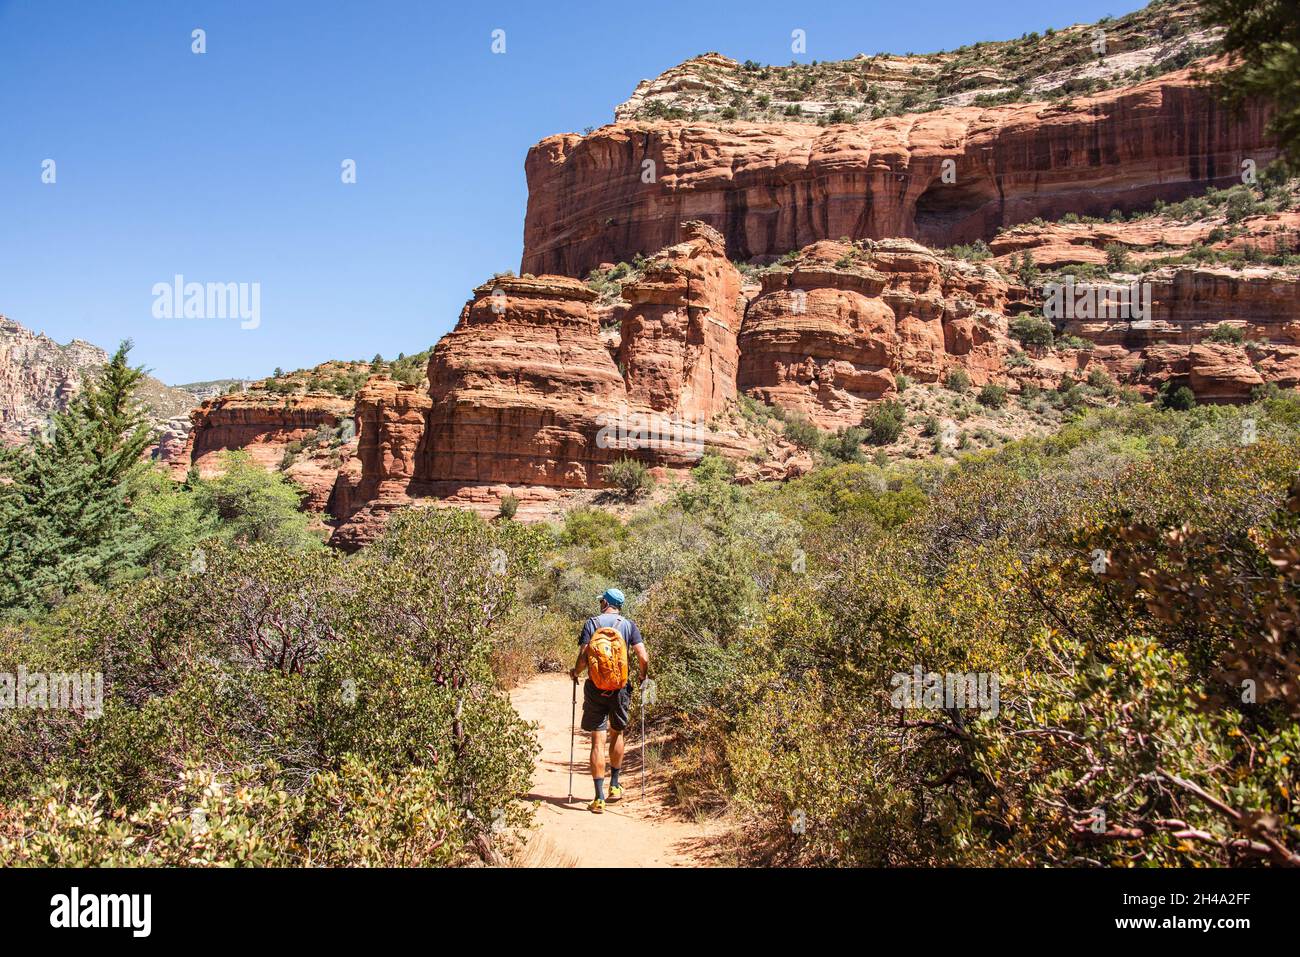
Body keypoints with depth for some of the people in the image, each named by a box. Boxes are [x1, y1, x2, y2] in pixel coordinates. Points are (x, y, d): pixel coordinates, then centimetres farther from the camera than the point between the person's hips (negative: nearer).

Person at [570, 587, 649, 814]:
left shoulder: (592, 623, -1)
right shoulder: (629, 625, 2)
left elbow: (583, 657, -10)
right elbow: (643, 657, -7)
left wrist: (575, 673, 10)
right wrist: (642, 676, 12)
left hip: (595, 688, -1)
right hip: (621, 688, 2)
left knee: (598, 742, 0)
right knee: (617, 734, 22)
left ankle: (599, 798, -2)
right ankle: (614, 786, 32)